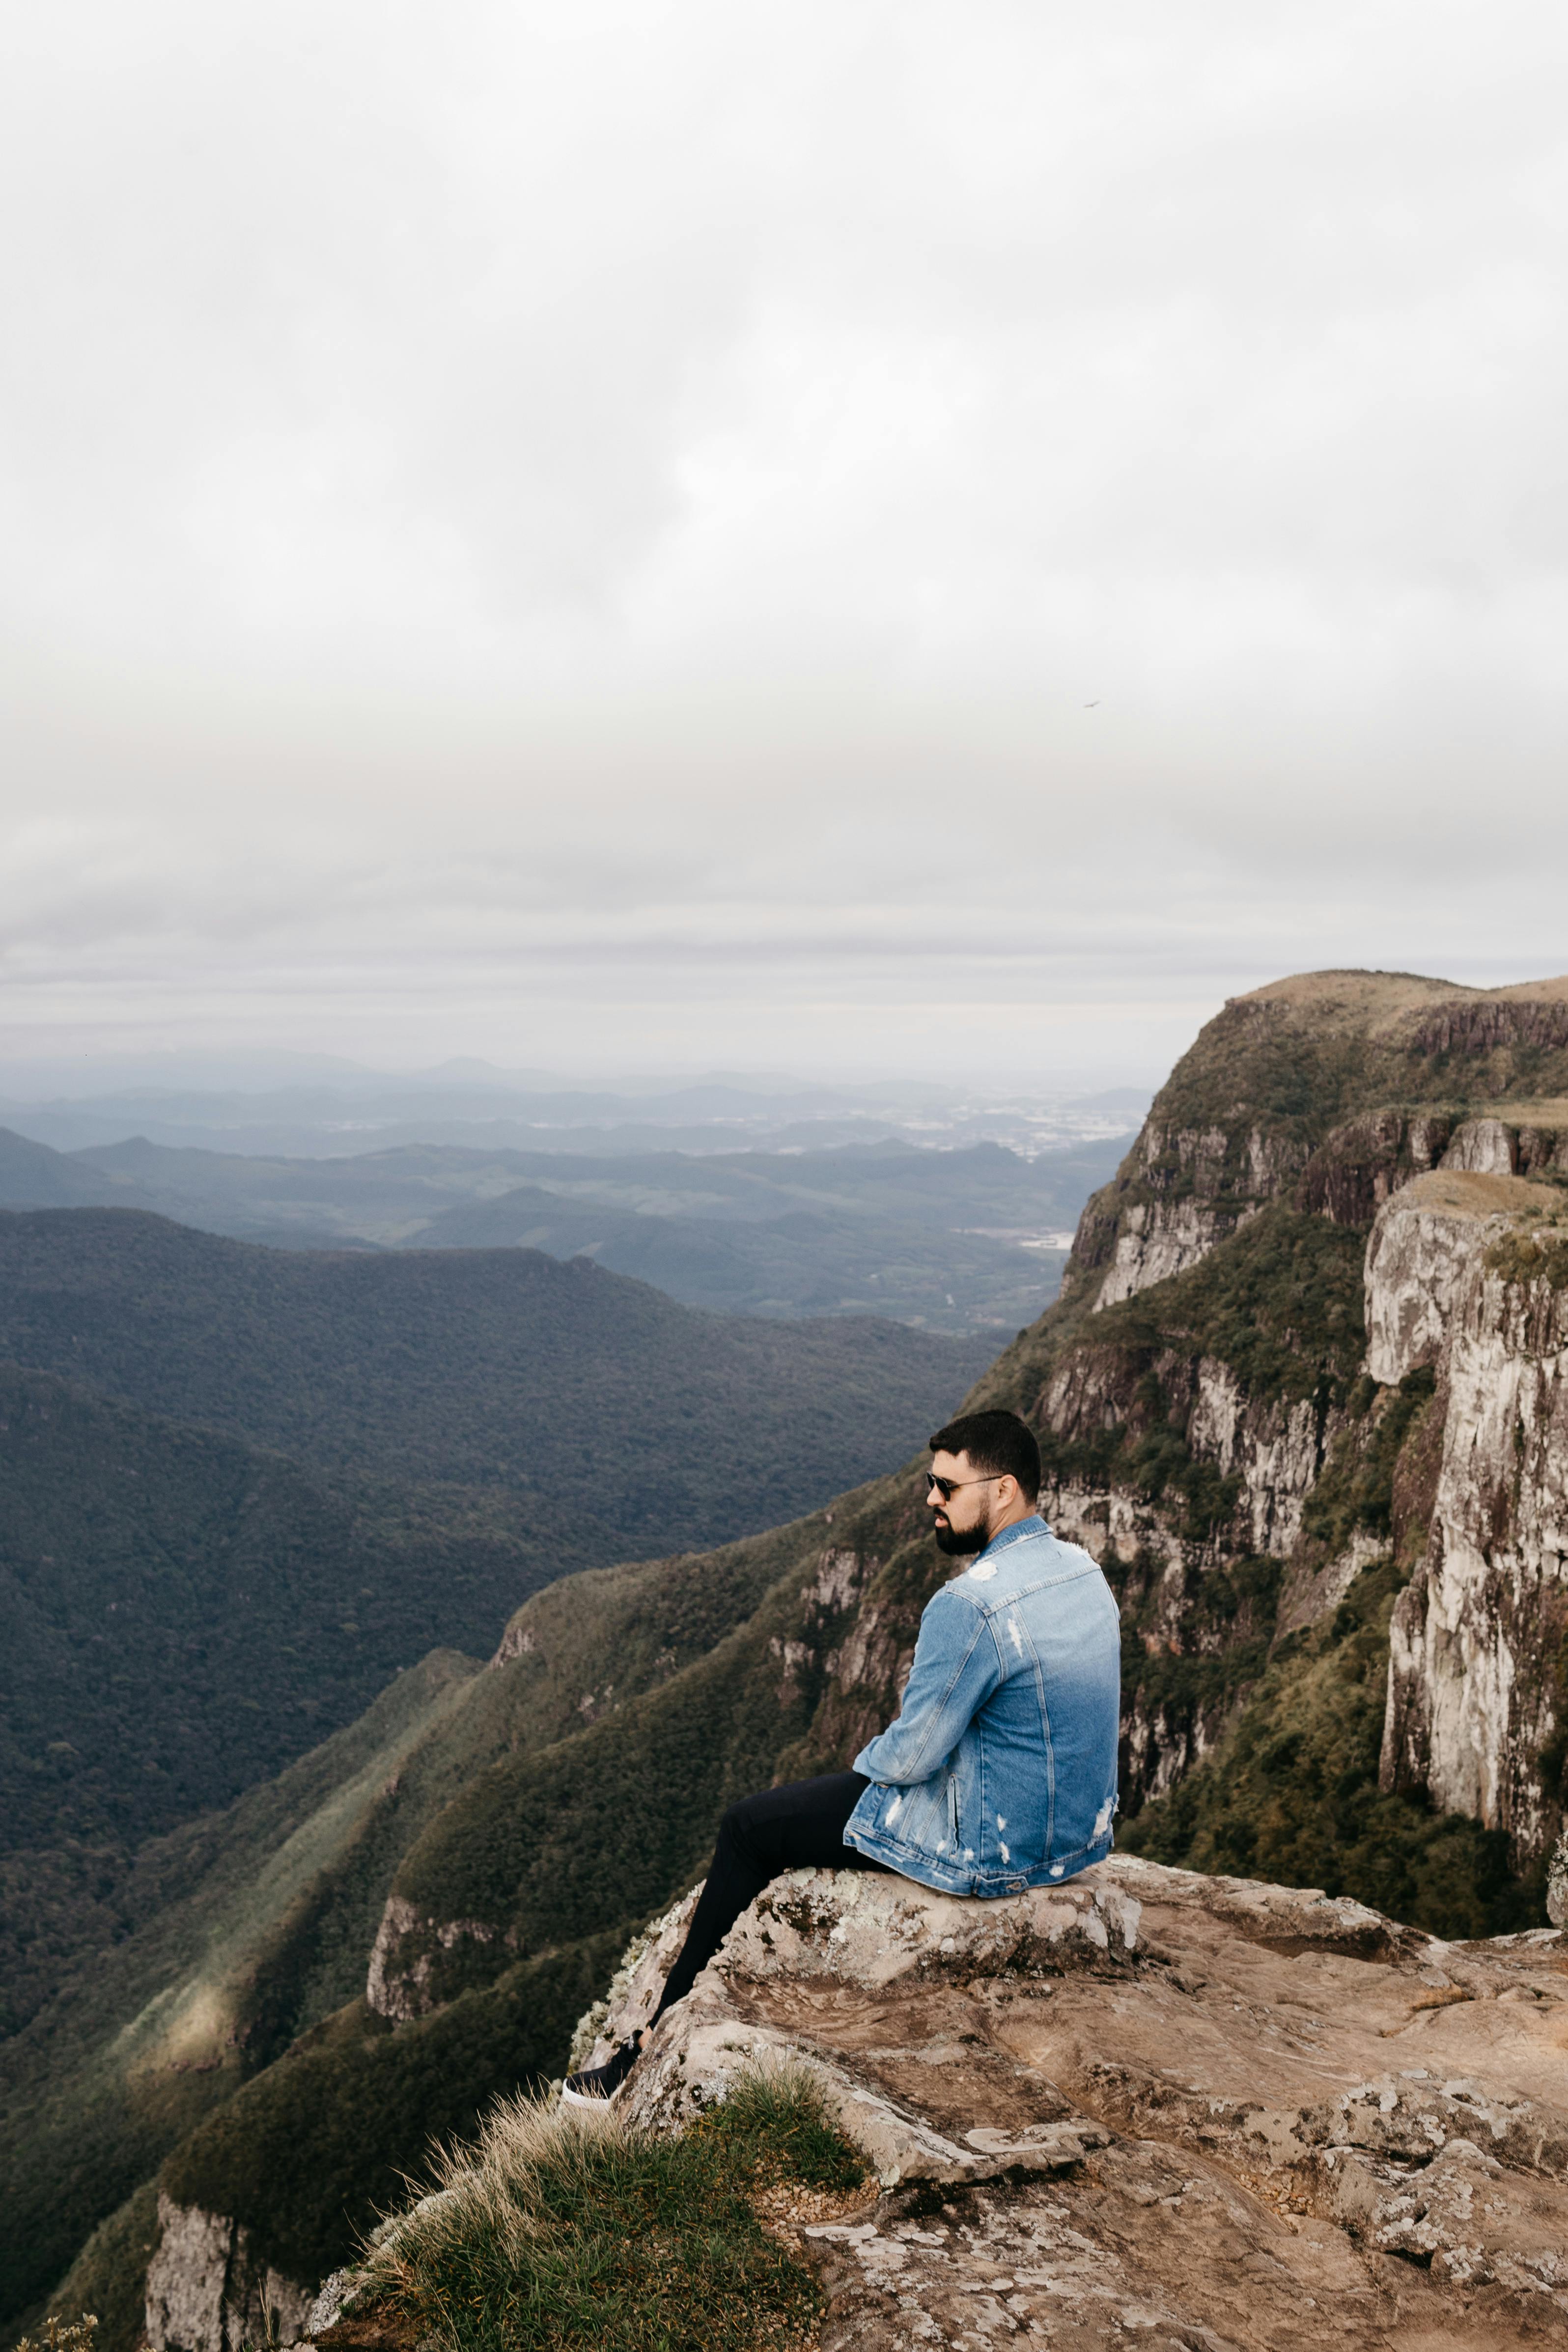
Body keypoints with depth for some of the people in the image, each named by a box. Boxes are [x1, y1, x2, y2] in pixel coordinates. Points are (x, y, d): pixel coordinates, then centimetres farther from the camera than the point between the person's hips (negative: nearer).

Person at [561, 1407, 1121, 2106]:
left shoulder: (969, 1604, -28)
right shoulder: (1082, 1571, 1)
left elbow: (911, 1755, -22)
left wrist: (868, 1760, 2)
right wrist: (887, 1755, 16)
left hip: (992, 1850, -9)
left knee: (748, 1828, 6)